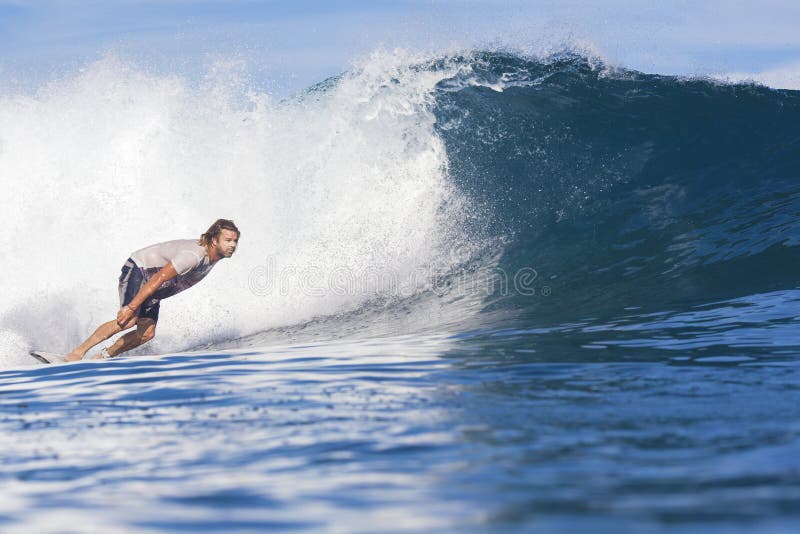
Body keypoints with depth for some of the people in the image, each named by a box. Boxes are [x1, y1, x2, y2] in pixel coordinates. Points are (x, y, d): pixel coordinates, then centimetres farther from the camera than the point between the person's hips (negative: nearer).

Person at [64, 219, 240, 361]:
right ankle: (78, 352, -20)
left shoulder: (214, 255, -4)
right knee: (128, 320, -27)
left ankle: (101, 357, 7)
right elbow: (159, 278, -36)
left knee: (147, 333, -4)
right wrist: (131, 307, -38)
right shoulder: (194, 255, -33)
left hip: (153, 291, 9)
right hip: (137, 270, -9)